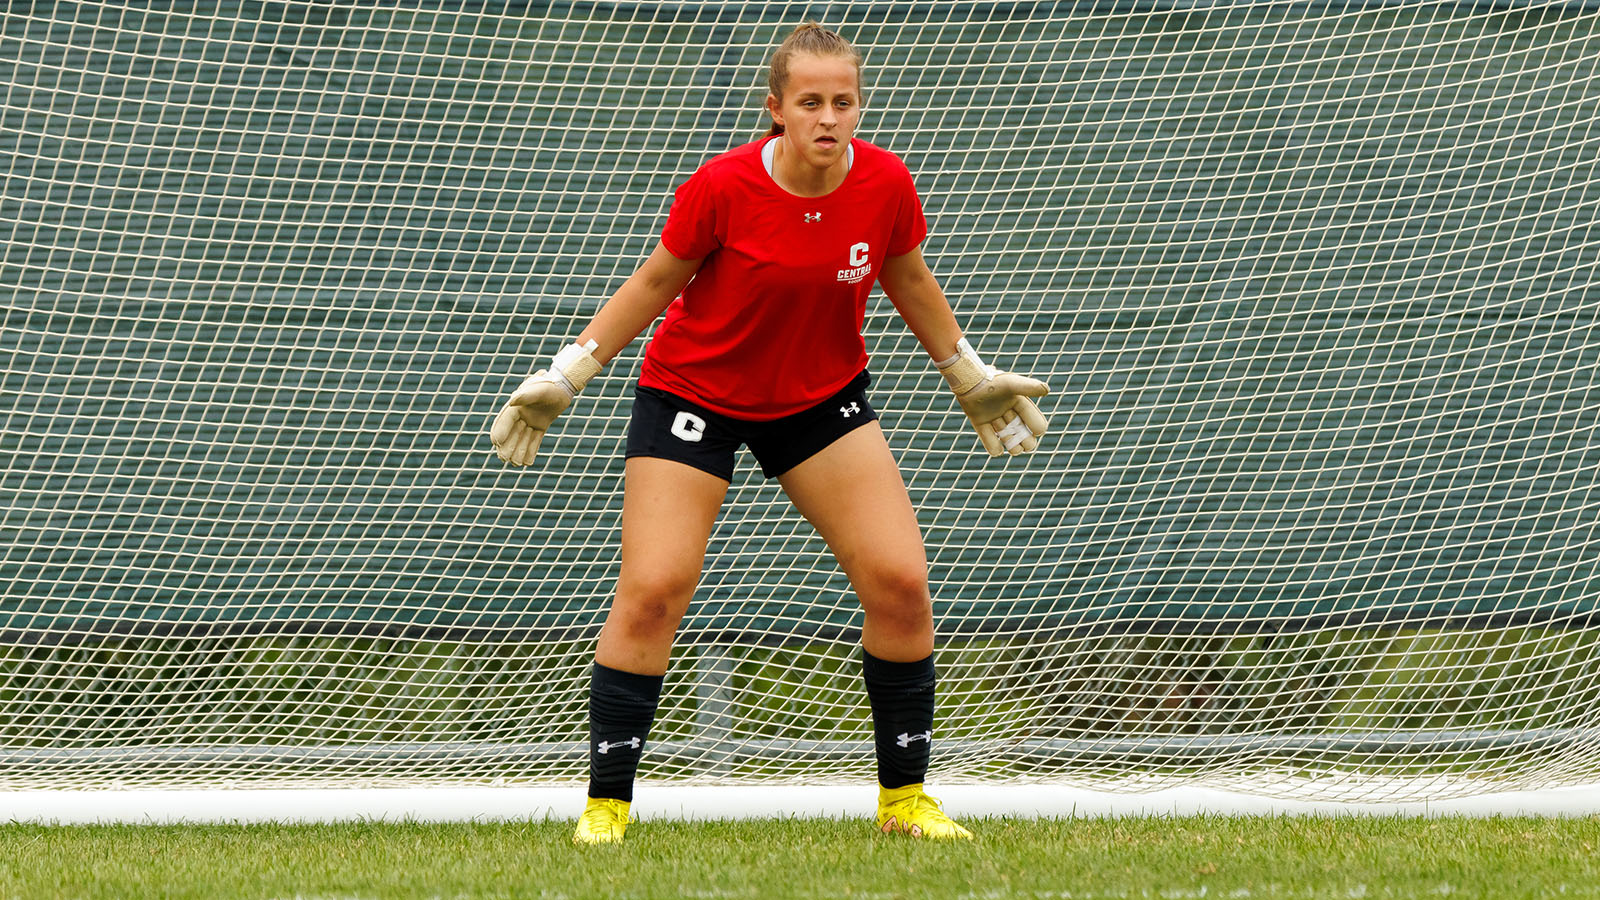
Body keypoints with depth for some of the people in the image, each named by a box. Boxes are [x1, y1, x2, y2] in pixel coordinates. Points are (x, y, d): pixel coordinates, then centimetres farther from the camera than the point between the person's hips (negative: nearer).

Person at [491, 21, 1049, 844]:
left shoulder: (886, 185, -15)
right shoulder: (722, 188, -24)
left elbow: (909, 282, 6)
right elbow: (655, 283, -8)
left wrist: (971, 377, 15)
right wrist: (565, 378, -6)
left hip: (822, 397, 3)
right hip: (693, 392, -3)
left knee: (899, 583, -8)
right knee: (651, 591, -15)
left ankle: (904, 796, 7)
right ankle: (606, 803, -4)